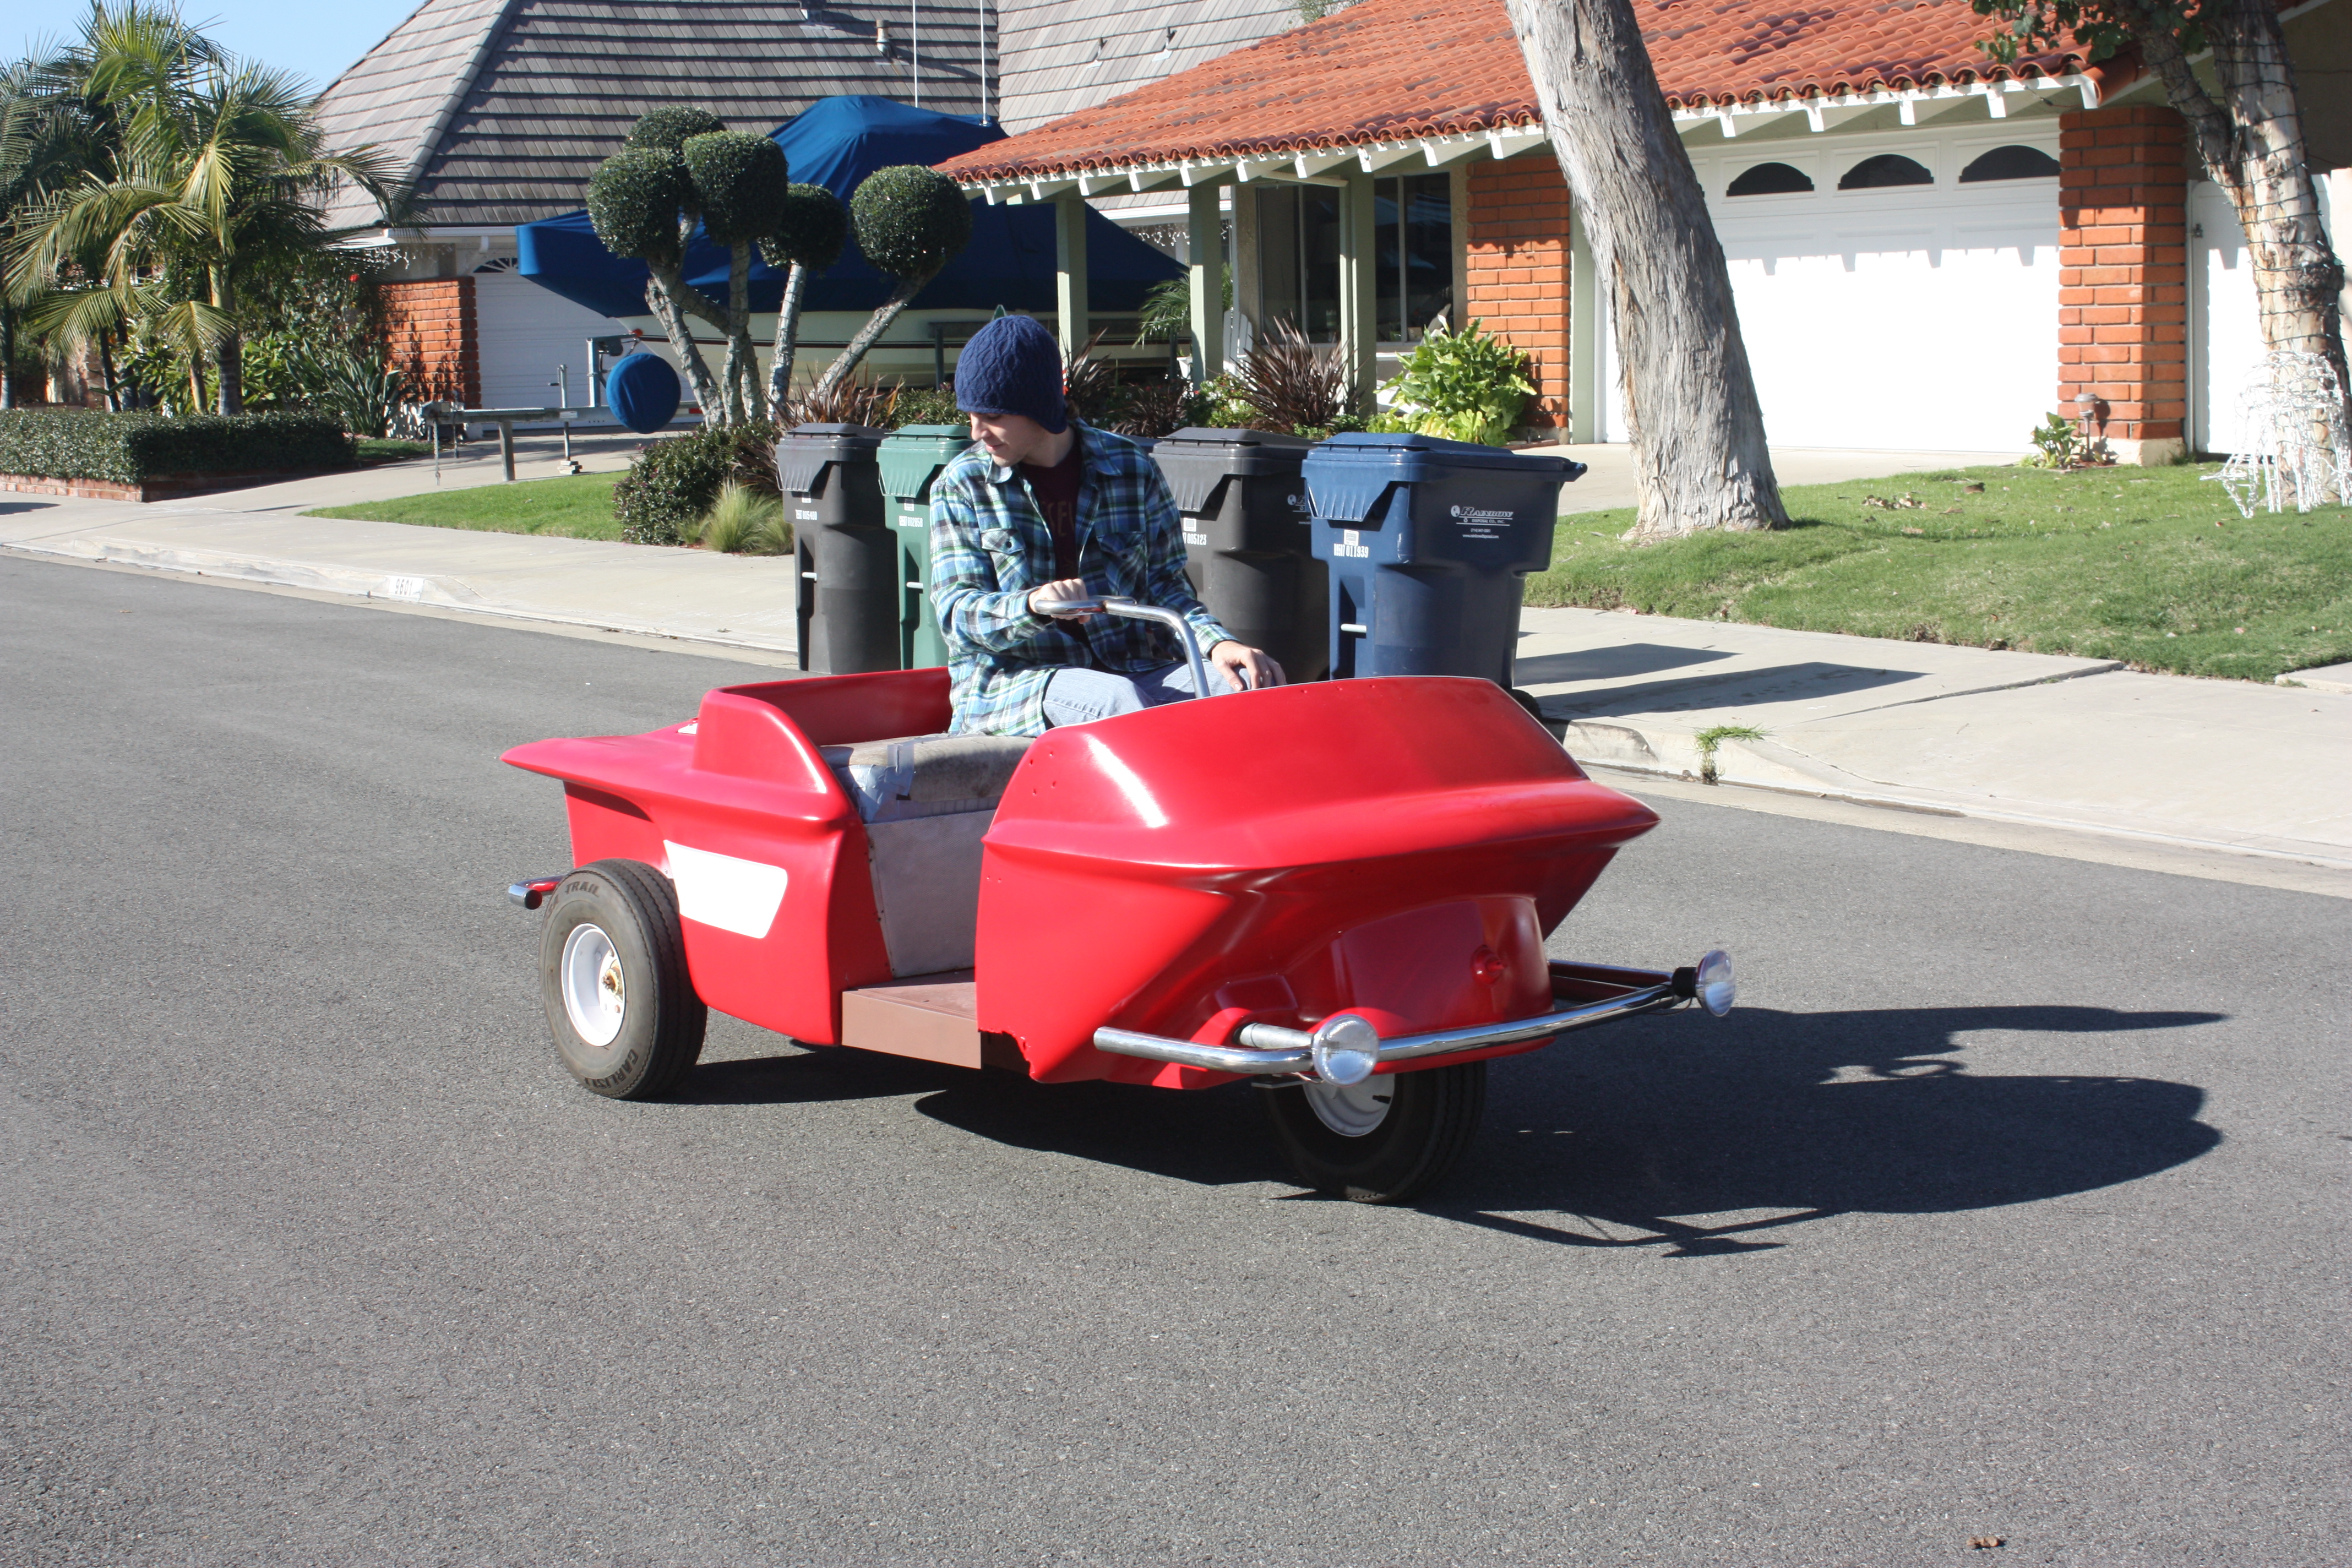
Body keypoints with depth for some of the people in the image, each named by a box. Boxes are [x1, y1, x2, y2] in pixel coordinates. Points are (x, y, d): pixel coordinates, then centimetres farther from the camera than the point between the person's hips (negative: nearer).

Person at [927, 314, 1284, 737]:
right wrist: (1032, 604, -27)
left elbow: (1164, 587, 7)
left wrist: (1216, 643, -14)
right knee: (1119, 701, -35)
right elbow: (955, 610, -5)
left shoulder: (1133, 470, 6)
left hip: (1131, 672, 2)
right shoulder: (961, 485, 3)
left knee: (1257, 687, -23)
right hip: (1010, 684, -2)